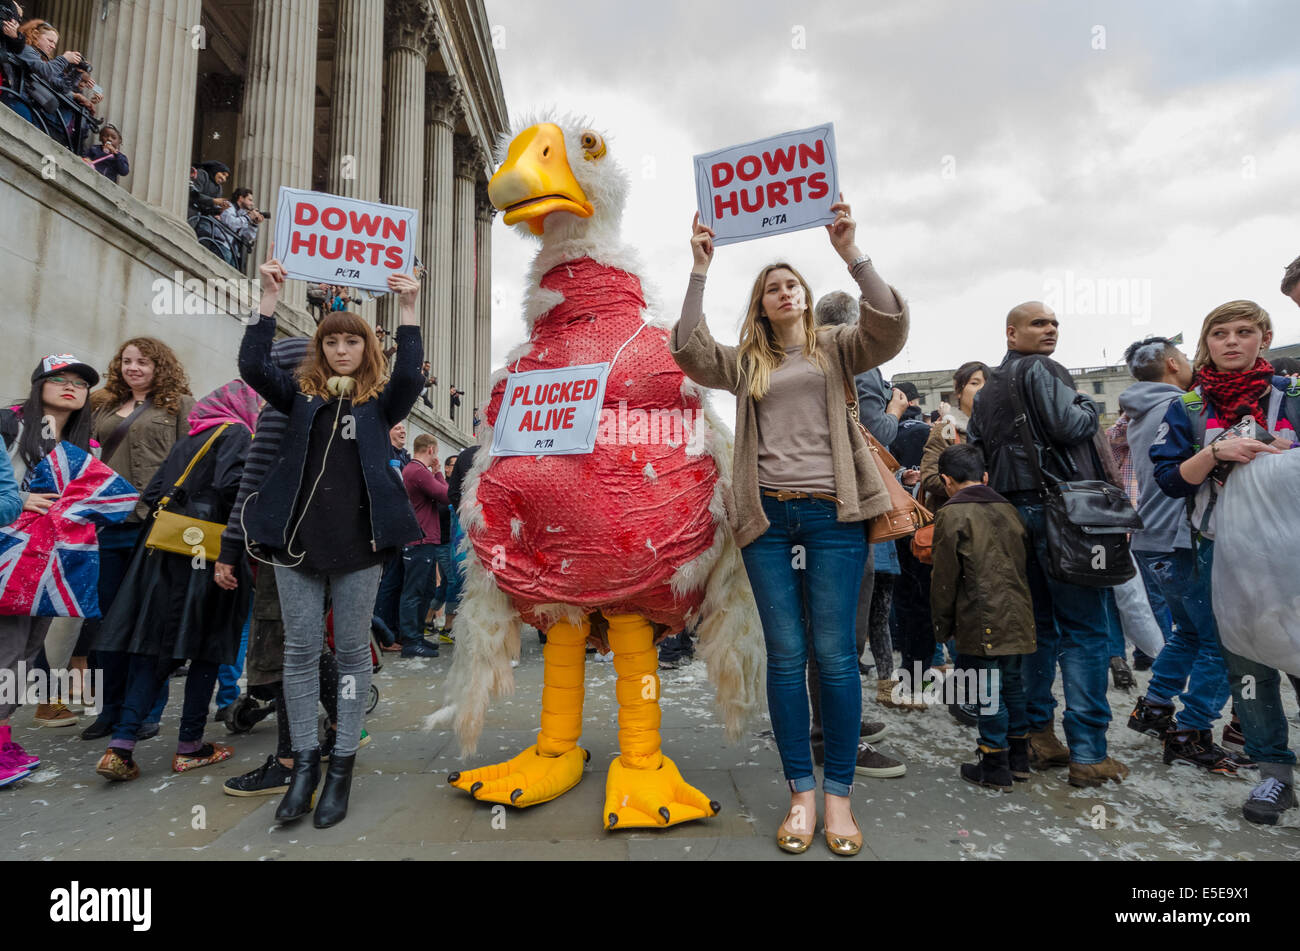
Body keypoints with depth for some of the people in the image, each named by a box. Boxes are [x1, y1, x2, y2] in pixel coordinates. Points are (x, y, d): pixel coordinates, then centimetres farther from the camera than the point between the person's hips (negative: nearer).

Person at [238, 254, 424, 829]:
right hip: (298, 537, 2)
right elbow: (252, 366, -4)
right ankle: (305, 761, 22)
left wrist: (407, 309, -20)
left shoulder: (381, 401, 6)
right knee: (300, 650, 8)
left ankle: (343, 766, 19)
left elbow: (409, 377, -14)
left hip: (358, 541, -2)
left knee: (352, 651, 6)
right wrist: (269, 299, -10)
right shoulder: (300, 393, 11)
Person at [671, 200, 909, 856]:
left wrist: (851, 252, -10)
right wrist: (699, 271, 1)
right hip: (767, 515, 2)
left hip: (831, 513, -1)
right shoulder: (746, 363, 16)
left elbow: (890, 328, -4)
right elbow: (690, 351, 2)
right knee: (785, 655, 3)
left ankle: (838, 795, 12)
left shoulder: (835, 349, 13)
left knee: (834, 654, -1)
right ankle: (801, 793, 15)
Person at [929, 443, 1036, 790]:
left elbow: (945, 579, -9)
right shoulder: (1009, 510, 12)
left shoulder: (952, 515, -9)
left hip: (982, 624, -7)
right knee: (1012, 686, 19)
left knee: (989, 694, 2)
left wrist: (942, 627, 2)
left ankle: (995, 769, 12)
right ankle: (1019, 760, 31)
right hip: (1018, 620, 8)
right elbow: (1022, 566, 18)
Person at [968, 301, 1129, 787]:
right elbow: (1068, 426, -16)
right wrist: (1088, 406, 2)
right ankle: (1087, 753, -2)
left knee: (1038, 626, 13)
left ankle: (1036, 735, 18)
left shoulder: (987, 390, 20)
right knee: (1085, 631, -4)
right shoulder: (1040, 370, -5)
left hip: (1013, 511, 8)